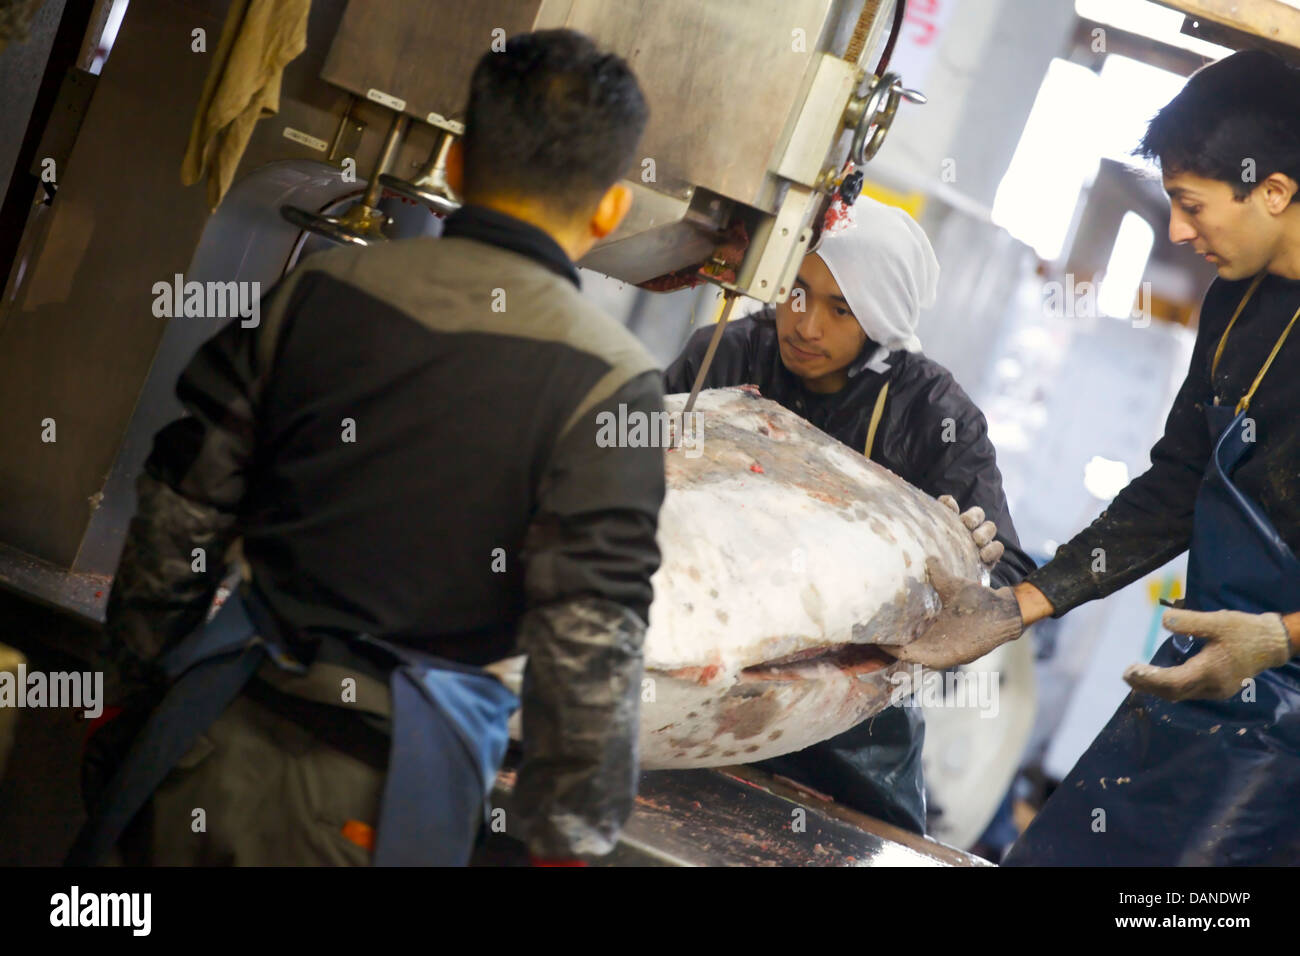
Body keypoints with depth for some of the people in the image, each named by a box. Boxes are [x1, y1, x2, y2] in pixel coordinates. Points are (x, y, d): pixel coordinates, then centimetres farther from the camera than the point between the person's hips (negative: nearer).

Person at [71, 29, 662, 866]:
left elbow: (182, 514, 3)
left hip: (218, 738, 3)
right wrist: (568, 836, -1)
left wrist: (141, 678, 18)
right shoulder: (609, 382, -15)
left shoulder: (317, 291, -3)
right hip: (378, 793, -2)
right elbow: (590, 647, -15)